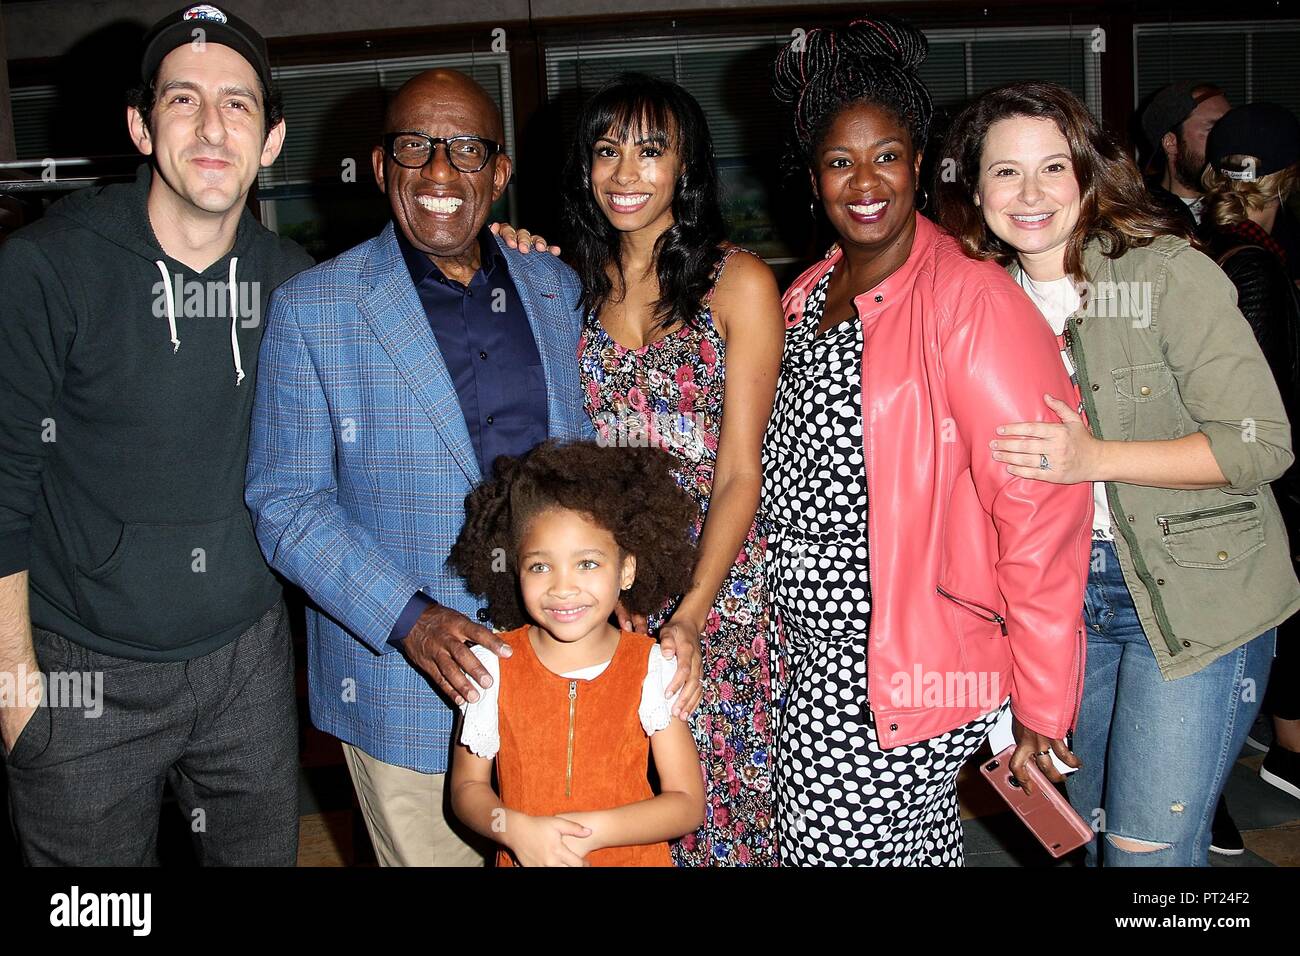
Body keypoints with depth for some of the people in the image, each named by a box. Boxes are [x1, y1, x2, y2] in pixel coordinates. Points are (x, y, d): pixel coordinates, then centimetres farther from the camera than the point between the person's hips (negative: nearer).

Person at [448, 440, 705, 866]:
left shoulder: (652, 668, -13)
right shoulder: (492, 664, -10)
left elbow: (687, 802, -11)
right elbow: (467, 787, -4)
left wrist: (591, 830, -22)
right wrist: (515, 828, -22)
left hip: (635, 858, 0)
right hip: (523, 858, 1)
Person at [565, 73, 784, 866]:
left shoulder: (738, 281, -5)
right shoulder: (579, 283, 8)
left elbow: (740, 473, -10)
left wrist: (690, 617, -19)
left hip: (715, 584, -3)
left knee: (715, 794, 5)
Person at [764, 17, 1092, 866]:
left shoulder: (972, 301, -16)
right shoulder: (808, 297, 8)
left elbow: (1043, 509, -18)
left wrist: (1043, 707, -16)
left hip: (914, 664, -6)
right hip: (815, 654, 7)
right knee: (915, 844, 18)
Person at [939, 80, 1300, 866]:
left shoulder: (1170, 274, -14)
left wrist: (1094, 459, -26)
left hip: (1195, 594, -5)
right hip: (1062, 589, 6)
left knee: (1150, 844, -3)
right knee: (1086, 824, 19)